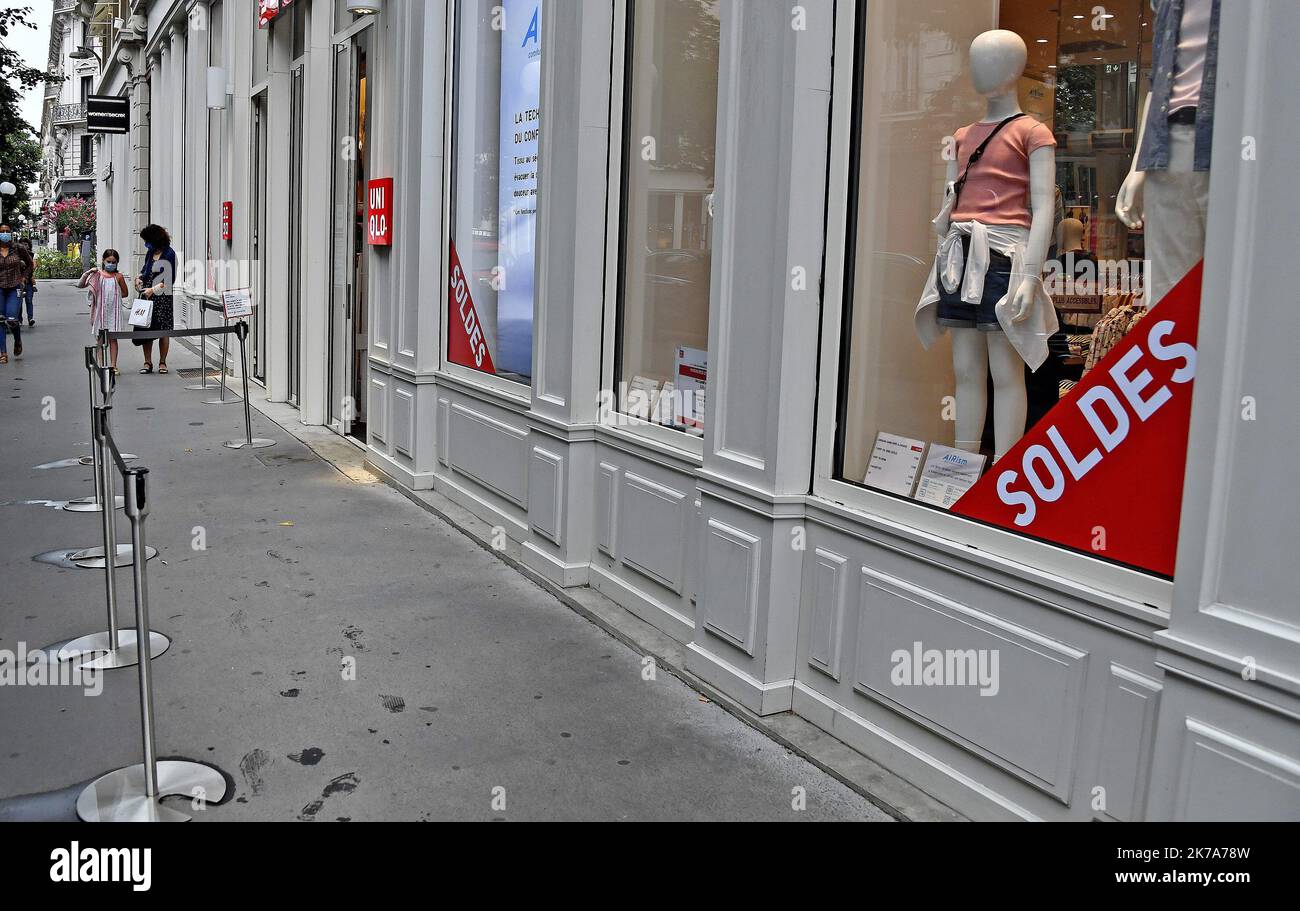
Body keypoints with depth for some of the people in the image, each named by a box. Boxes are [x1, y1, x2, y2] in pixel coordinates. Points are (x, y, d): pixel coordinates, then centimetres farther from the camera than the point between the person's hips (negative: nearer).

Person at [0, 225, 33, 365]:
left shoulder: (17, 249, -1)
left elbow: (29, 263, 14)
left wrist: (24, 278, 6)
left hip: (15, 288, -1)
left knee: (12, 320, -10)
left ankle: (18, 341, 23)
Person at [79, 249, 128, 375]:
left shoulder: (118, 276, -1)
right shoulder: (98, 275, 0)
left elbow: (124, 293, 8)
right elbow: (80, 285, -2)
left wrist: (113, 297, -3)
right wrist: (87, 273, -15)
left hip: (113, 311, -1)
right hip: (100, 311, 1)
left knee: (113, 339, 5)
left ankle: (114, 366, 9)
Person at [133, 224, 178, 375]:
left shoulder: (169, 254, -8)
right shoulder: (150, 253, 12)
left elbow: (170, 280, -11)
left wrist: (153, 289, -15)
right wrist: (139, 278, 9)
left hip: (162, 297, -6)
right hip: (146, 296, 6)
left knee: (163, 330, -1)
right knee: (145, 329, 2)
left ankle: (162, 362, 10)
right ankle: (148, 362, 8)